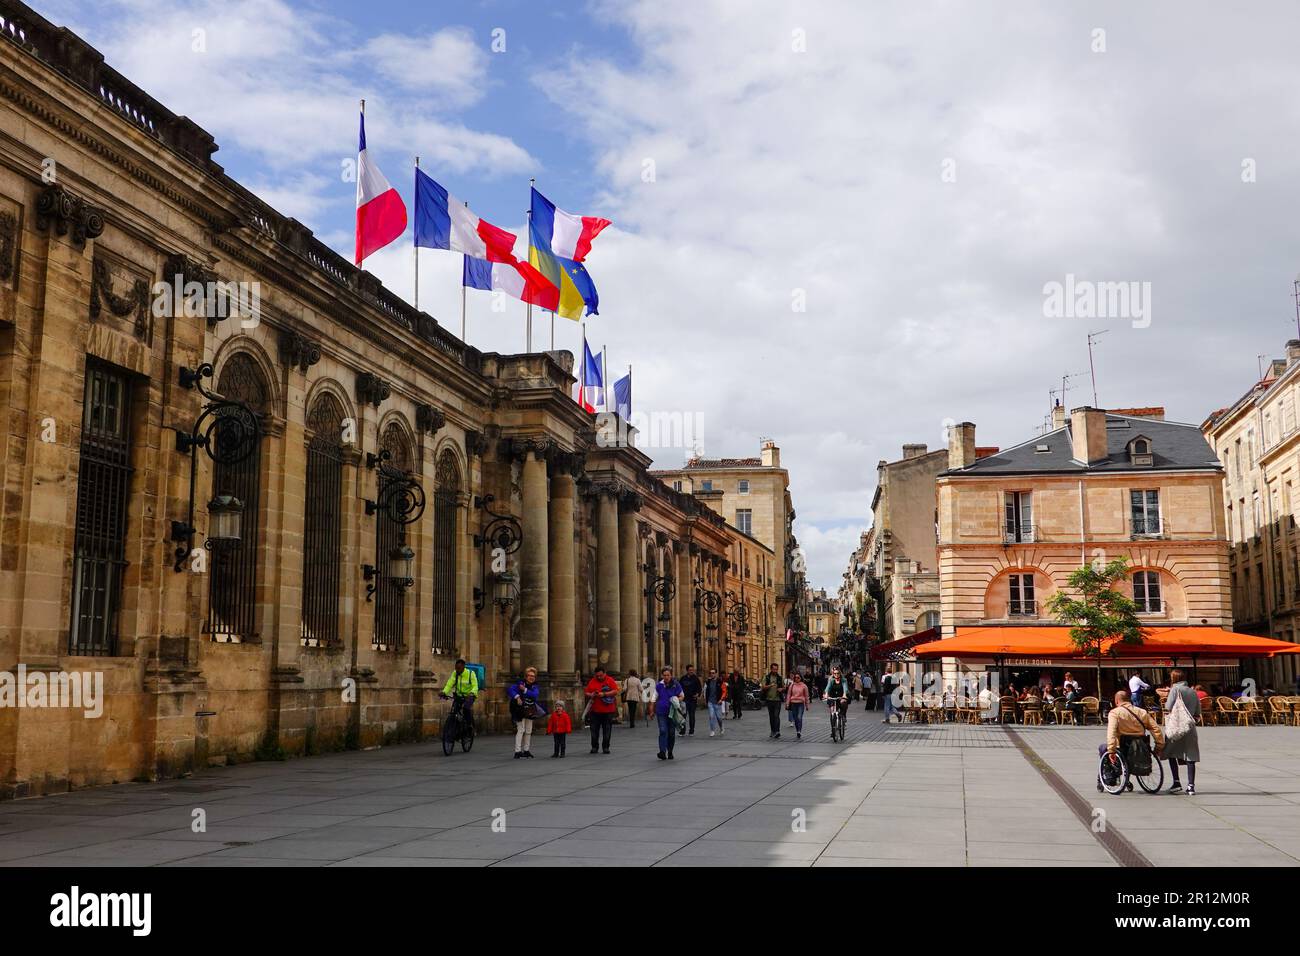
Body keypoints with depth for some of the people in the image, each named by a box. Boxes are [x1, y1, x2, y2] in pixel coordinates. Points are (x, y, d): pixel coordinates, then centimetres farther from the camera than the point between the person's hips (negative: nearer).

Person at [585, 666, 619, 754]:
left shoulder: (610, 680, 0)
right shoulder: (592, 682, 9)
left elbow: (615, 691, -9)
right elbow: (587, 693, 11)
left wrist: (604, 694, -18)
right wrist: (591, 695, -11)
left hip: (608, 711, -2)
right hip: (595, 710, 2)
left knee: (607, 730, 3)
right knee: (594, 730, 3)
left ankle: (606, 747, 13)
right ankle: (594, 747, 13)